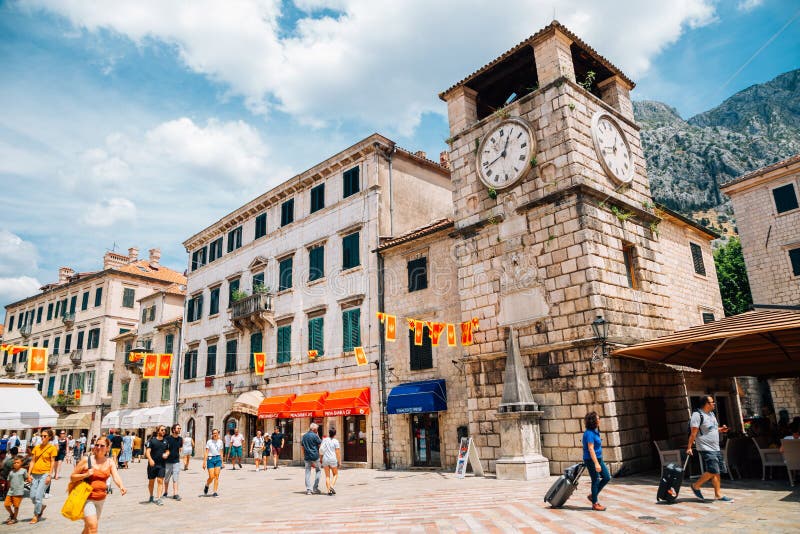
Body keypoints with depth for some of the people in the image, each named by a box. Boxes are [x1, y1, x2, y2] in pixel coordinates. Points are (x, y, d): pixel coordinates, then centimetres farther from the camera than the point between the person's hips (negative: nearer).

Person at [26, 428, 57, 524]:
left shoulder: (52, 448, -2)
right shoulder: (37, 447, 10)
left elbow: (52, 462, -4)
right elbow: (32, 461, 11)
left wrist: (49, 475, -10)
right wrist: (29, 474, 2)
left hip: (45, 474, -5)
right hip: (35, 474, 5)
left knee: (38, 496, -8)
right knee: (32, 496, 5)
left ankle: (36, 516, 8)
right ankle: (41, 507, 33)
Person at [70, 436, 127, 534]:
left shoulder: (110, 462, 1)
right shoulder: (86, 460, -7)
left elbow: (116, 476, -13)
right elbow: (72, 478, -1)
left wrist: (121, 487, -33)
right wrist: (85, 474, -20)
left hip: (101, 499, 4)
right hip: (87, 498, -4)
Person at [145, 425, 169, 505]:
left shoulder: (165, 441, 10)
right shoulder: (152, 440, -4)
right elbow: (147, 451, -11)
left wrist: (166, 454, -3)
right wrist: (150, 459, -26)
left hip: (162, 464, 2)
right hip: (152, 464, -2)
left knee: (160, 481, -7)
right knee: (151, 481, 11)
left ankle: (158, 498, -6)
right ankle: (151, 496, 32)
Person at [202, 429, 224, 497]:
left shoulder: (220, 442, 7)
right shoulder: (209, 442, -3)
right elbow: (206, 452, -6)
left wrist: (222, 462, 11)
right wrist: (204, 462, -11)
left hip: (218, 459, 3)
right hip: (210, 459, -3)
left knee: (217, 476, -4)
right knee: (211, 477, -6)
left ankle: (215, 492, 2)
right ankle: (206, 486, 25)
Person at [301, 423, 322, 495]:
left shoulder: (304, 436, 9)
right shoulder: (315, 436, -11)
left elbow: (303, 447, 14)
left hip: (307, 457, 5)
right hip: (315, 456, -5)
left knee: (307, 472, 7)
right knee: (318, 470, 11)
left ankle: (308, 489, 3)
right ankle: (315, 488, 7)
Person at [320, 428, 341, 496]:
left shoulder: (324, 440, 3)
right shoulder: (336, 441, -7)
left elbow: (321, 449, 0)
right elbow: (338, 452, -9)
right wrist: (339, 461, -3)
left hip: (325, 459, 3)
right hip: (333, 460, -3)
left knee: (327, 476, 10)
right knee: (335, 474, 14)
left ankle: (329, 490, 3)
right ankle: (332, 486, -7)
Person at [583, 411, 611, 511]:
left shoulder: (595, 431, 9)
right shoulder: (589, 433, -20)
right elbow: (590, 449, -24)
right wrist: (596, 463, -26)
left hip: (598, 458, 10)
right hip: (591, 459, -10)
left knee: (607, 477, 12)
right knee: (595, 480, 0)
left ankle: (592, 496, 23)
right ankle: (594, 504, 13)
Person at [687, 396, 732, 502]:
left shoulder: (711, 414, 13)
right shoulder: (697, 415, -14)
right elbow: (693, 433, -17)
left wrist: (720, 429, 7)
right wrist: (689, 447, -18)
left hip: (716, 448, 9)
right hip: (706, 449, -9)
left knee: (718, 472, 7)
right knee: (712, 471, -13)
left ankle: (718, 494, 15)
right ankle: (695, 486, 2)